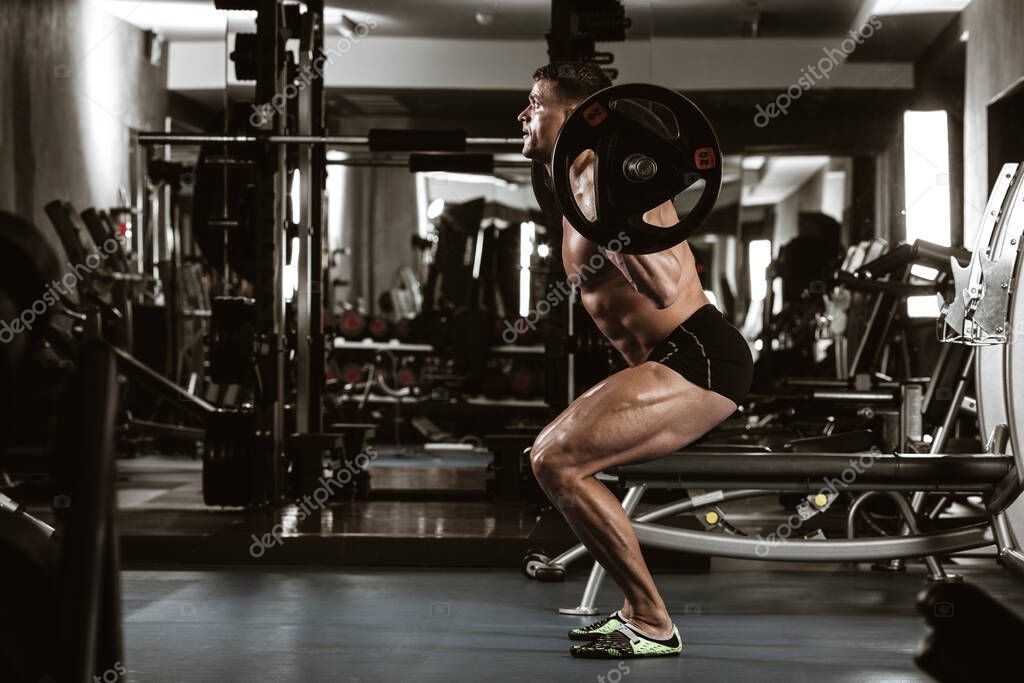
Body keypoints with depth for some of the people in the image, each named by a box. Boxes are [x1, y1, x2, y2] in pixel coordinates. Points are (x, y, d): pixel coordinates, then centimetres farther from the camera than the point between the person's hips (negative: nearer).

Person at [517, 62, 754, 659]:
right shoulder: (581, 188, 16)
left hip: (698, 360, -11)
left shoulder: (605, 179, -14)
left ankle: (652, 627, -10)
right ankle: (640, 608, 22)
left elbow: (664, 288, -26)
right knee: (556, 453, 22)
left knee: (557, 461, -19)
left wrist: (607, 214, -32)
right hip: (686, 360, 11)